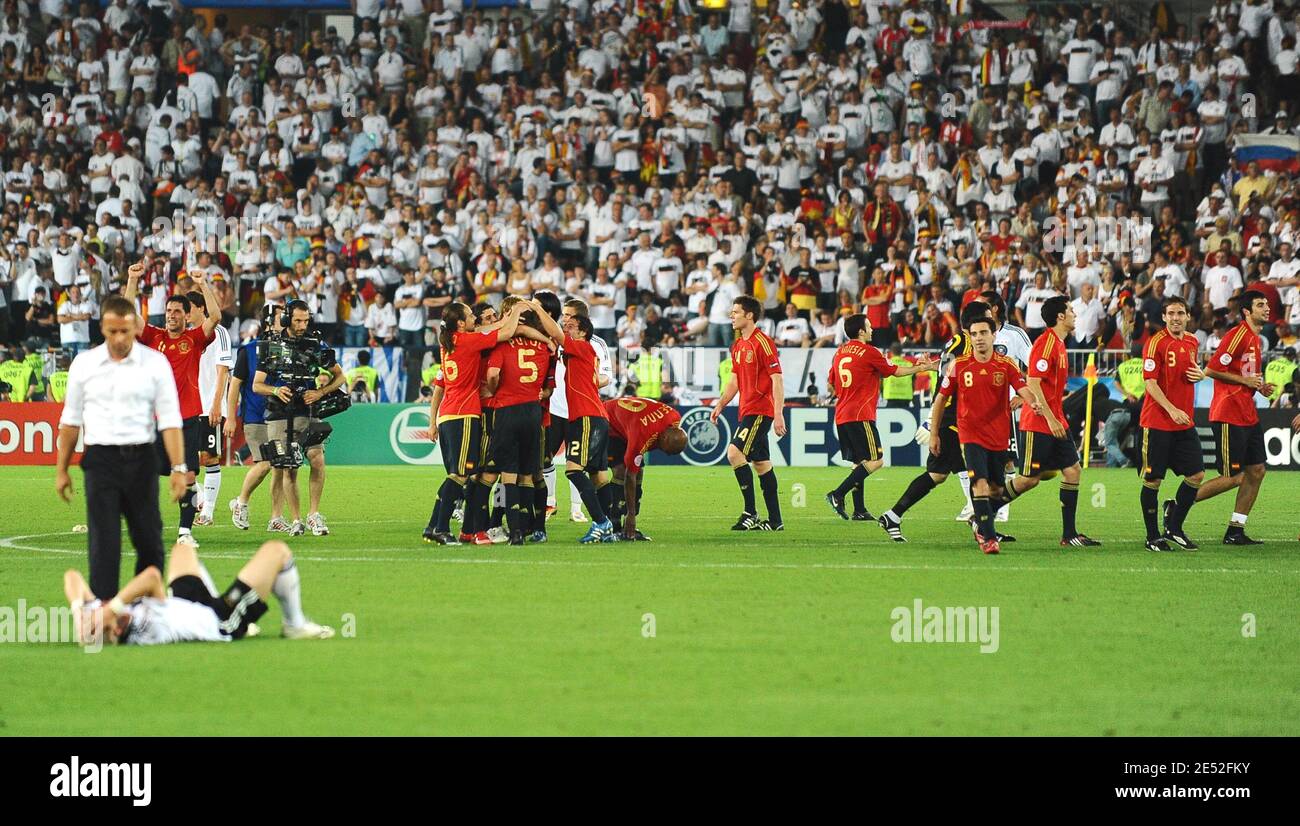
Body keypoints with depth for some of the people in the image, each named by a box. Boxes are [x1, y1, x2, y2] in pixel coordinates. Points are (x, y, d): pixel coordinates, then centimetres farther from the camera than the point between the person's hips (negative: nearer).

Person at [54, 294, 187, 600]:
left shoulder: (154, 363, 1)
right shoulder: (84, 364, 5)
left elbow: (170, 420, -2)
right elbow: (71, 420, 11)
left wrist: (178, 468, -9)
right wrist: (61, 470, 10)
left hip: (140, 460, 0)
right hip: (101, 460, 0)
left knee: (149, 539, 3)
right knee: (103, 542, -5)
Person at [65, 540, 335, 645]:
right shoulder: (145, 631, -45)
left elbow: (72, 576, -19)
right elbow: (152, 576, -55)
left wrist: (78, 608, -34)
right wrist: (115, 605, -55)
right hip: (222, 624, -7)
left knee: (183, 548, 33)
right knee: (277, 551, 0)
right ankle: (295, 625, 25)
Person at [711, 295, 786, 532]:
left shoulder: (762, 342, -12)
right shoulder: (738, 345, 15)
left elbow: (777, 379, -15)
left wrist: (778, 414, -20)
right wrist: (720, 405, 11)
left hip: (760, 411, -10)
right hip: (748, 411, 10)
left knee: (735, 452, -20)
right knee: (761, 462, 10)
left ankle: (750, 513, -16)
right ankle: (775, 520, 13)